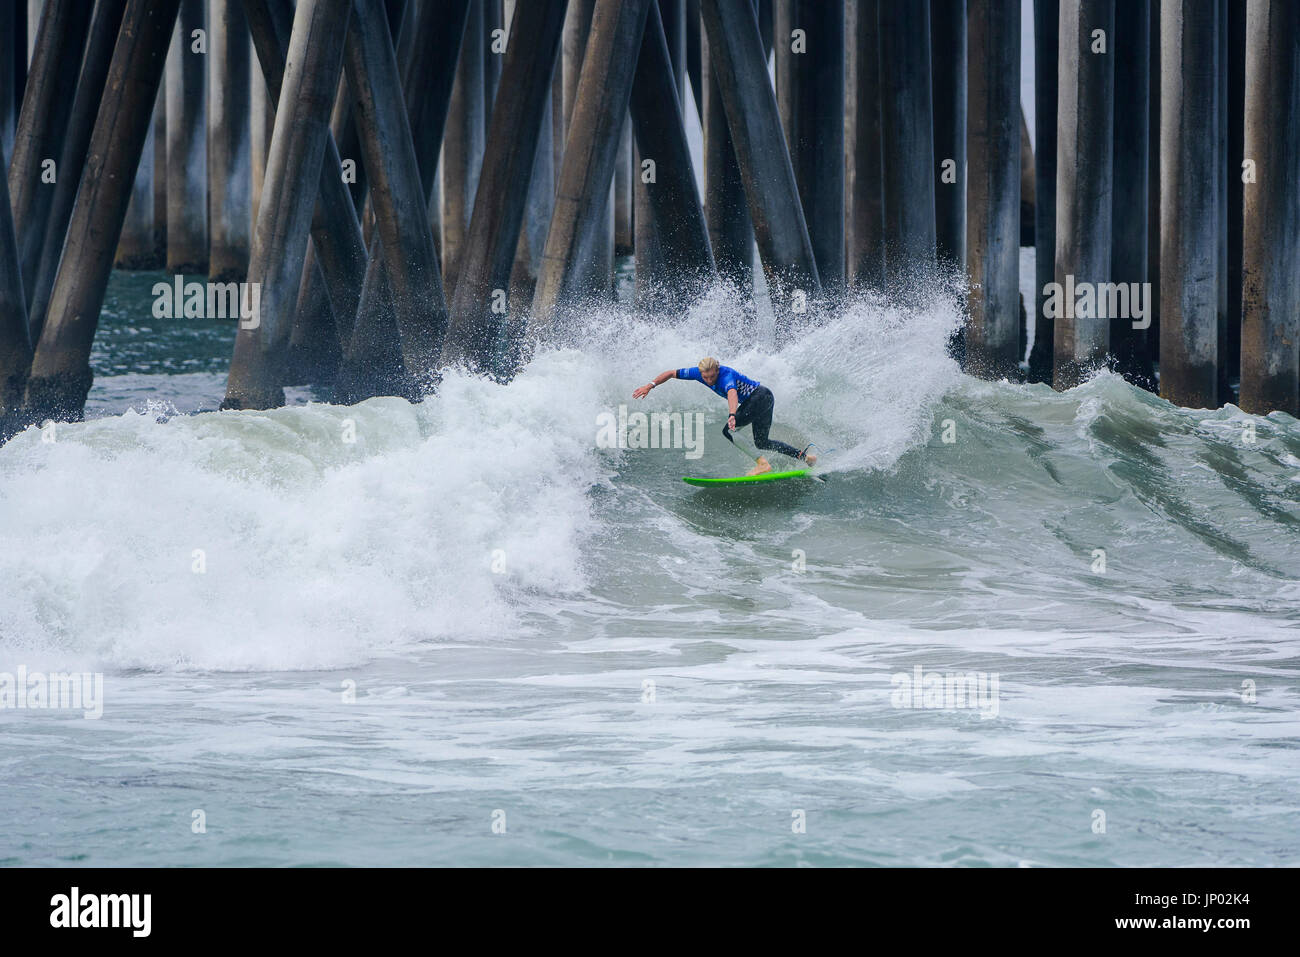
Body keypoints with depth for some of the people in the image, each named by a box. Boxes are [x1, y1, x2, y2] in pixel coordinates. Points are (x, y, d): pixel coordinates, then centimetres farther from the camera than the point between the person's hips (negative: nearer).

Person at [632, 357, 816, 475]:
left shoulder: (726, 376, -31)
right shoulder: (700, 372, -8)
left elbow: (732, 394, -52)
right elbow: (671, 373, 2)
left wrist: (732, 415, -69)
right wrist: (650, 385, -8)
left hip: (760, 395, -10)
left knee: (728, 431, -20)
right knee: (761, 442, 14)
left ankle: (762, 464, -22)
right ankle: (804, 456, 18)